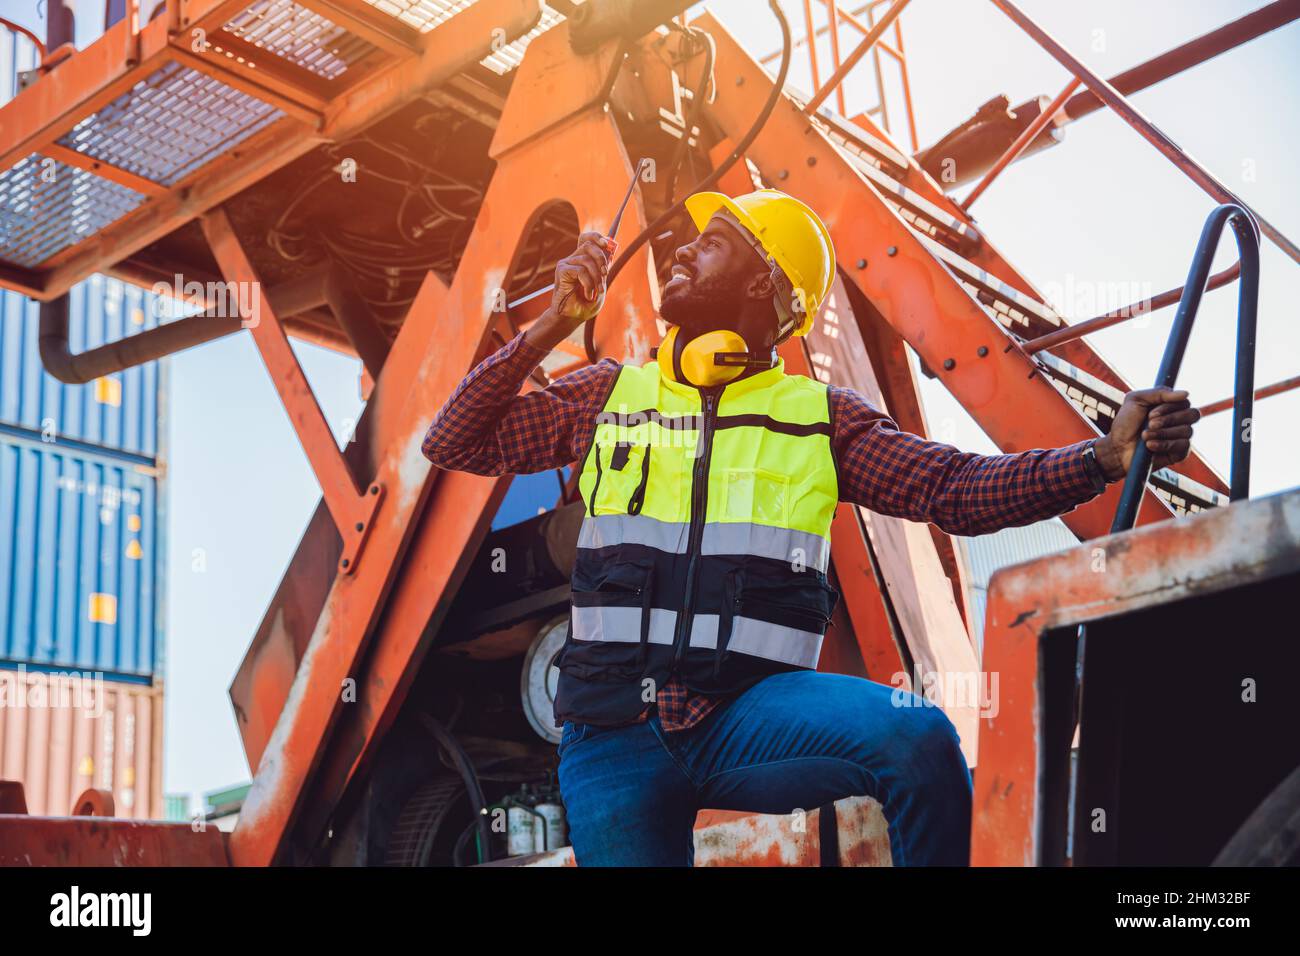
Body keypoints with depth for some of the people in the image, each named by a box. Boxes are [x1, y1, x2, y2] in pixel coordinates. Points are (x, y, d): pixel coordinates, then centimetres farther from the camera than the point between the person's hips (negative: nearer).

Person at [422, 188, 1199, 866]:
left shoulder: (818, 417, 7)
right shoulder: (610, 394, 12)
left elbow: (955, 487, -3)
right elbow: (455, 443, 14)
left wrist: (1105, 456, -17)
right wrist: (551, 328, 6)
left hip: (748, 711, -1)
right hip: (612, 731, 2)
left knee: (920, 740, -27)